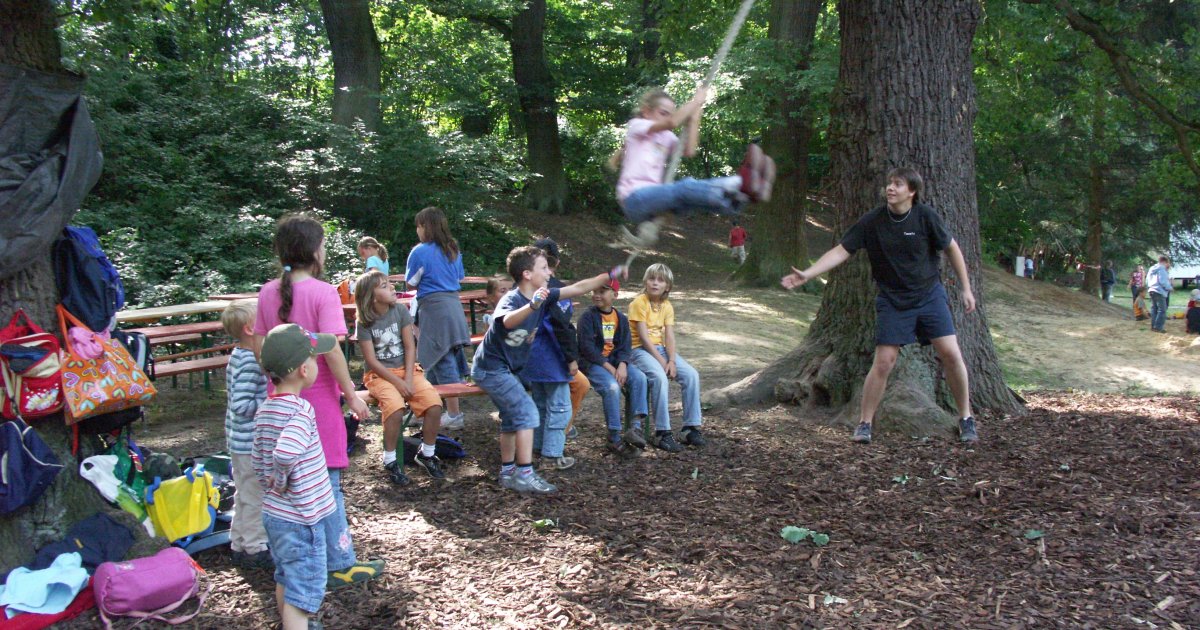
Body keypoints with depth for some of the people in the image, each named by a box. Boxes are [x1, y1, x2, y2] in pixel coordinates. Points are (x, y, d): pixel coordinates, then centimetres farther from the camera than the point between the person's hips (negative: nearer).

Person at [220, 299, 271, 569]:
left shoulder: (238, 357, 8)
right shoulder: (251, 364, -23)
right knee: (255, 497, 3)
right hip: (252, 443, -10)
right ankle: (256, 549, 14)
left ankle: (240, 545, 31)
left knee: (244, 495, 20)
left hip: (241, 442, 10)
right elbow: (241, 406, -28)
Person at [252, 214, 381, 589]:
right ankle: (340, 564, 10)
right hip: (318, 397, -6)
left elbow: (259, 347, 7)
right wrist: (352, 395, -11)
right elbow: (331, 352, -18)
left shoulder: (268, 293, 3)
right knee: (327, 482, 2)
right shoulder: (322, 292, -14)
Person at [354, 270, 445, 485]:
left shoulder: (400, 311, -1)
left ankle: (426, 454, 2)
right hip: (379, 374, -3)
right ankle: (390, 461, -11)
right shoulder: (364, 323, -8)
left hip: (406, 369, 3)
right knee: (395, 407, -33)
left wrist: (408, 379, -13)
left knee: (434, 403, -21)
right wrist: (398, 383, -17)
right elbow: (371, 361, -10)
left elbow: (410, 347, -1)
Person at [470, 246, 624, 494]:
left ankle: (508, 473, 28)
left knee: (512, 419, 16)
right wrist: (533, 305, -66)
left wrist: (608, 276, 0)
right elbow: (508, 321, -50)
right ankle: (525, 475, -14)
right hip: (491, 369, -9)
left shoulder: (543, 295, -3)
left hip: (507, 369, 9)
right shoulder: (511, 299, -26)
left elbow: (577, 288, 3)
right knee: (527, 412, -15)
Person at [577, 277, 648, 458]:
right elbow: (587, 347, -12)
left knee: (639, 377, -22)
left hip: (616, 361, 5)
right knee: (611, 386, -31)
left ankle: (636, 426, -26)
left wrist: (622, 365, -16)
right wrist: (609, 368, -18)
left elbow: (626, 345, 4)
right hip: (592, 362, -5)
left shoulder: (621, 318, 11)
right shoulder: (587, 317, -4)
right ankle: (614, 438, -23)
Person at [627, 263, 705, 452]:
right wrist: (661, 361, -19)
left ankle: (691, 428, -6)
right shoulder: (639, 303, -9)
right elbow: (643, 337, -15)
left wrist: (672, 361, -16)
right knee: (660, 378, -33)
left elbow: (669, 336, 0)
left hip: (661, 349, 6)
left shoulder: (667, 306, 10)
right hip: (640, 350, -6)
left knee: (692, 375, -13)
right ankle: (662, 433, -26)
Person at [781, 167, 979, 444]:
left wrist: (966, 288, 4)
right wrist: (807, 274, -23)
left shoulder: (925, 216, -11)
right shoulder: (872, 221, -10)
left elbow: (951, 248, 2)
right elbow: (841, 251, -11)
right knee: (883, 362, -6)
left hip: (930, 294, 0)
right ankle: (864, 424, 8)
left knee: (951, 354, -6)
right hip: (892, 300, 0)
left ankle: (966, 419, 13)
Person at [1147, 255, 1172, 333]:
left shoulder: (1151, 269, 18)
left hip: (1151, 291, 9)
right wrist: (1169, 288, -4)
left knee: (1154, 309, 13)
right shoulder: (1162, 269, -10)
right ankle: (1158, 327, -12)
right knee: (1162, 310, -7)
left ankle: (1153, 326, 15)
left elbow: (1147, 281, 21)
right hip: (1159, 292, -9)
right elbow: (1163, 282, -17)